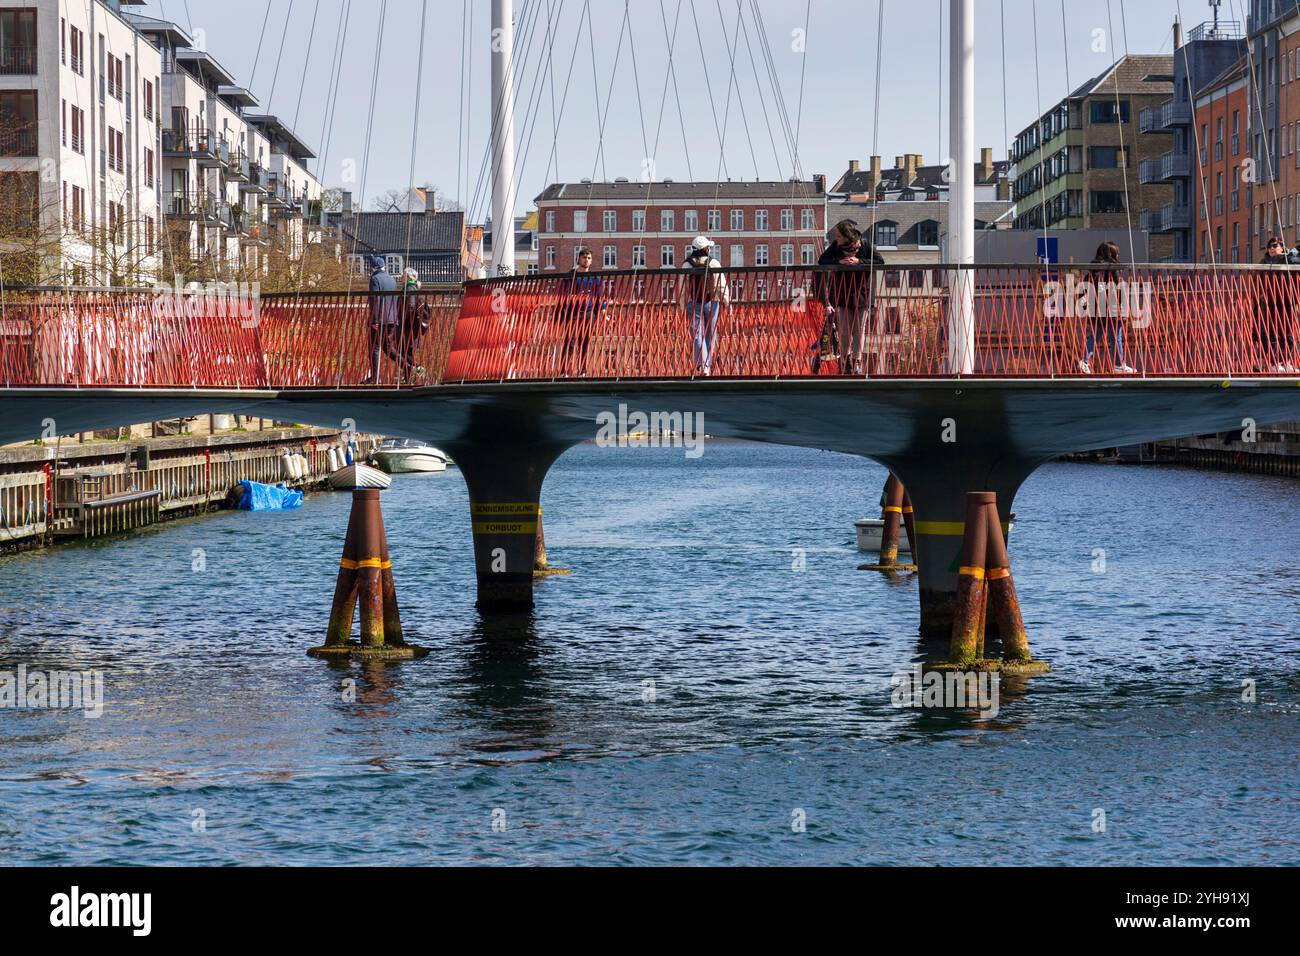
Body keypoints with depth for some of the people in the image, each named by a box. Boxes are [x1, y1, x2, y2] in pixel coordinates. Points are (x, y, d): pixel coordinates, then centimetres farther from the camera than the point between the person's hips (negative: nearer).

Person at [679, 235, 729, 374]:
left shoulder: (686, 265, -2)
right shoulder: (714, 263, -4)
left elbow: (683, 288, 0)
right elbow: (722, 285, -4)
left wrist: (683, 306, 6)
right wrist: (727, 302, 3)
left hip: (693, 304, 0)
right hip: (711, 302, 0)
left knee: (697, 335, -2)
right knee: (710, 335, 11)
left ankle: (702, 365, -18)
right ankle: (707, 364, 16)